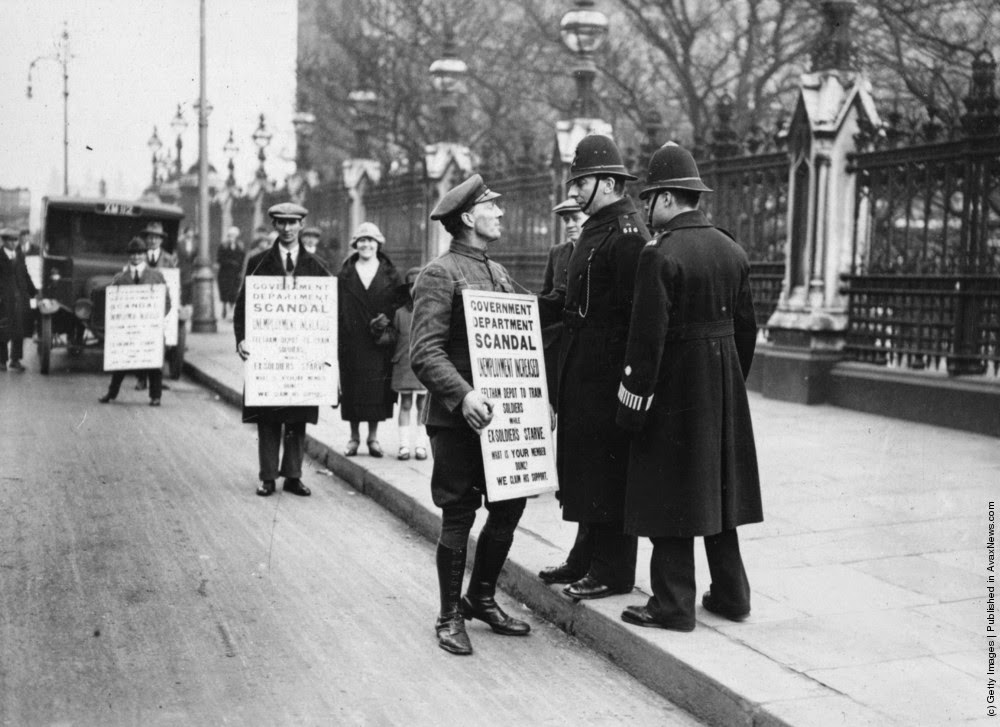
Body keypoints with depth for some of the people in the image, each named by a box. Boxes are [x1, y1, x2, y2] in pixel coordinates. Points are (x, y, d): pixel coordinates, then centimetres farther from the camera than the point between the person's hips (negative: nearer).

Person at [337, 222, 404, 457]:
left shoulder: (390, 275, 7)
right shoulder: (345, 275, 7)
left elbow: (400, 305, 6)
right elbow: (337, 309, 3)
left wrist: (387, 321, -11)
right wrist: (337, 338, -6)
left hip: (380, 343, 0)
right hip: (352, 343, 0)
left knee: (378, 390, 0)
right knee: (352, 388, 2)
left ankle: (373, 437, 11)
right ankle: (354, 437, 13)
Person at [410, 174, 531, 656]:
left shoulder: (498, 273, 15)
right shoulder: (440, 274, -10)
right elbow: (424, 353, -18)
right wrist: (463, 395, -30)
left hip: (500, 414, 8)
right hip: (457, 418, -8)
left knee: (510, 507, 11)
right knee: (458, 516, 1)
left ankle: (481, 598, 30)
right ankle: (450, 617, 16)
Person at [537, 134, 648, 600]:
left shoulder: (626, 234, -16)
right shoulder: (595, 229, 15)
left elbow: (632, 313, -21)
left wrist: (625, 377, -22)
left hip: (606, 372, -10)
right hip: (581, 370, 10)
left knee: (607, 469, -1)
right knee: (582, 462, 17)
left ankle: (613, 572, 11)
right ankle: (587, 557, 30)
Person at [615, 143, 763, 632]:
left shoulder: (661, 255, -15)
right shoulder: (732, 251, 7)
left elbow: (648, 336, -19)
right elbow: (746, 327, 11)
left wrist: (634, 401, -13)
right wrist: (733, 381, 20)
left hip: (674, 385, -7)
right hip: (724, 386, 8)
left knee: (670, 494, 1)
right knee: (718, 488, 17)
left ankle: (673, 605, 8)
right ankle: (731, 594, 26)